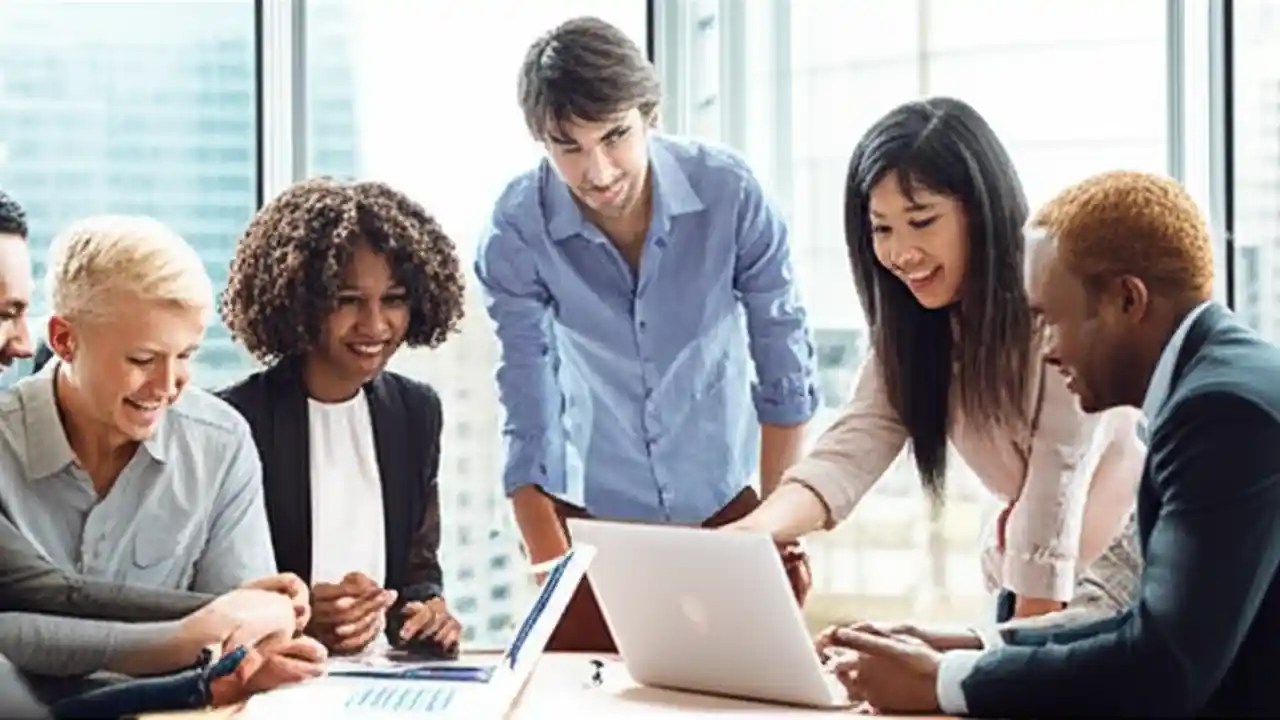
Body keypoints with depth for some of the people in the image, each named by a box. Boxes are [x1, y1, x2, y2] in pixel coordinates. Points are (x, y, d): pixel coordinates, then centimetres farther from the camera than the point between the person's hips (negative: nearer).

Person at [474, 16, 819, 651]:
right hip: (590, 510, 0)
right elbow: (527, 423, -16)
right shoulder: (516, 231, -19)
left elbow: (785, 366, -8)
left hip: (725, 503, 1)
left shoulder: (728, 192, -18)